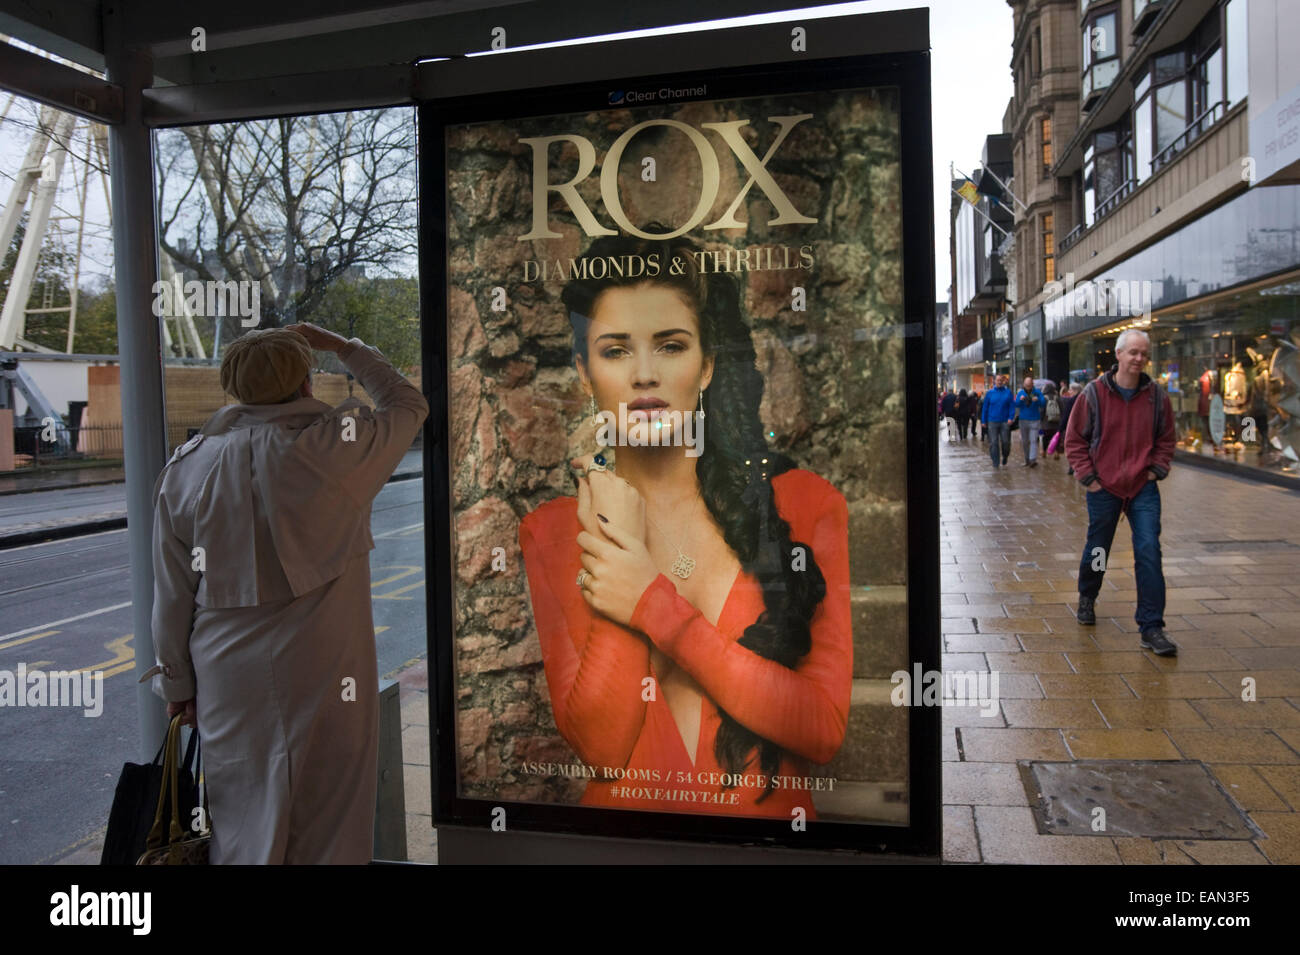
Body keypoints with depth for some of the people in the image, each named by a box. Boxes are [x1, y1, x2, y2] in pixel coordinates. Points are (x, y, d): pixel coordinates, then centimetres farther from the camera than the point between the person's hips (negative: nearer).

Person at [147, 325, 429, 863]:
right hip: (323, 679, -3)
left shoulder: (186, 467, -2)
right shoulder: (336, 445, -12)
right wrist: (342, 346, 18)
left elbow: (172, 595, 4)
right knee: (328, 832, 10)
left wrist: (177, 684, 15)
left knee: (242, 831, 16)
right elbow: (409, 405, 8)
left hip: (230, 685, 3)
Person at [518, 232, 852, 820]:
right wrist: (619, 544, -11)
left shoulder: (806, 503, -2)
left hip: (771, 815, 0)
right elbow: (600, 747, -7)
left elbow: (825, 729, -8)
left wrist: (653, 605, -12)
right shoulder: (548, 531, 1)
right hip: (622, 841, 0)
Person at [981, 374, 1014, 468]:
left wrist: (1010, 417, -11)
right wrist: (983, 421, 6)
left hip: (1005, 422, 0)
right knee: (993, 442, -2)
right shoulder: (989, 393, 5)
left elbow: (1012, 406, 2)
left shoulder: (1008, 392, 4)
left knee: (1006, 442, 2)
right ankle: (995, 462, 4)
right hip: (992, 422, 0)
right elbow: (985, 407, 8)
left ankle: (1005, 456, 29)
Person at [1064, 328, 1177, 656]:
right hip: (1104, 488, -1)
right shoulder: (1094, 393, -7)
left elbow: (1166, 440, 14)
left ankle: (1151, 628, -2)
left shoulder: (1157, 396, 1)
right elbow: (1074, 439, -1)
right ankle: (1087, 598, 42)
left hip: (1144, 488, 1)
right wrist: (1088, 477, -6)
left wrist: (1157, 470, 2)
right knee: (1097, 550, 14)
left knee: (1149, 553, -7)